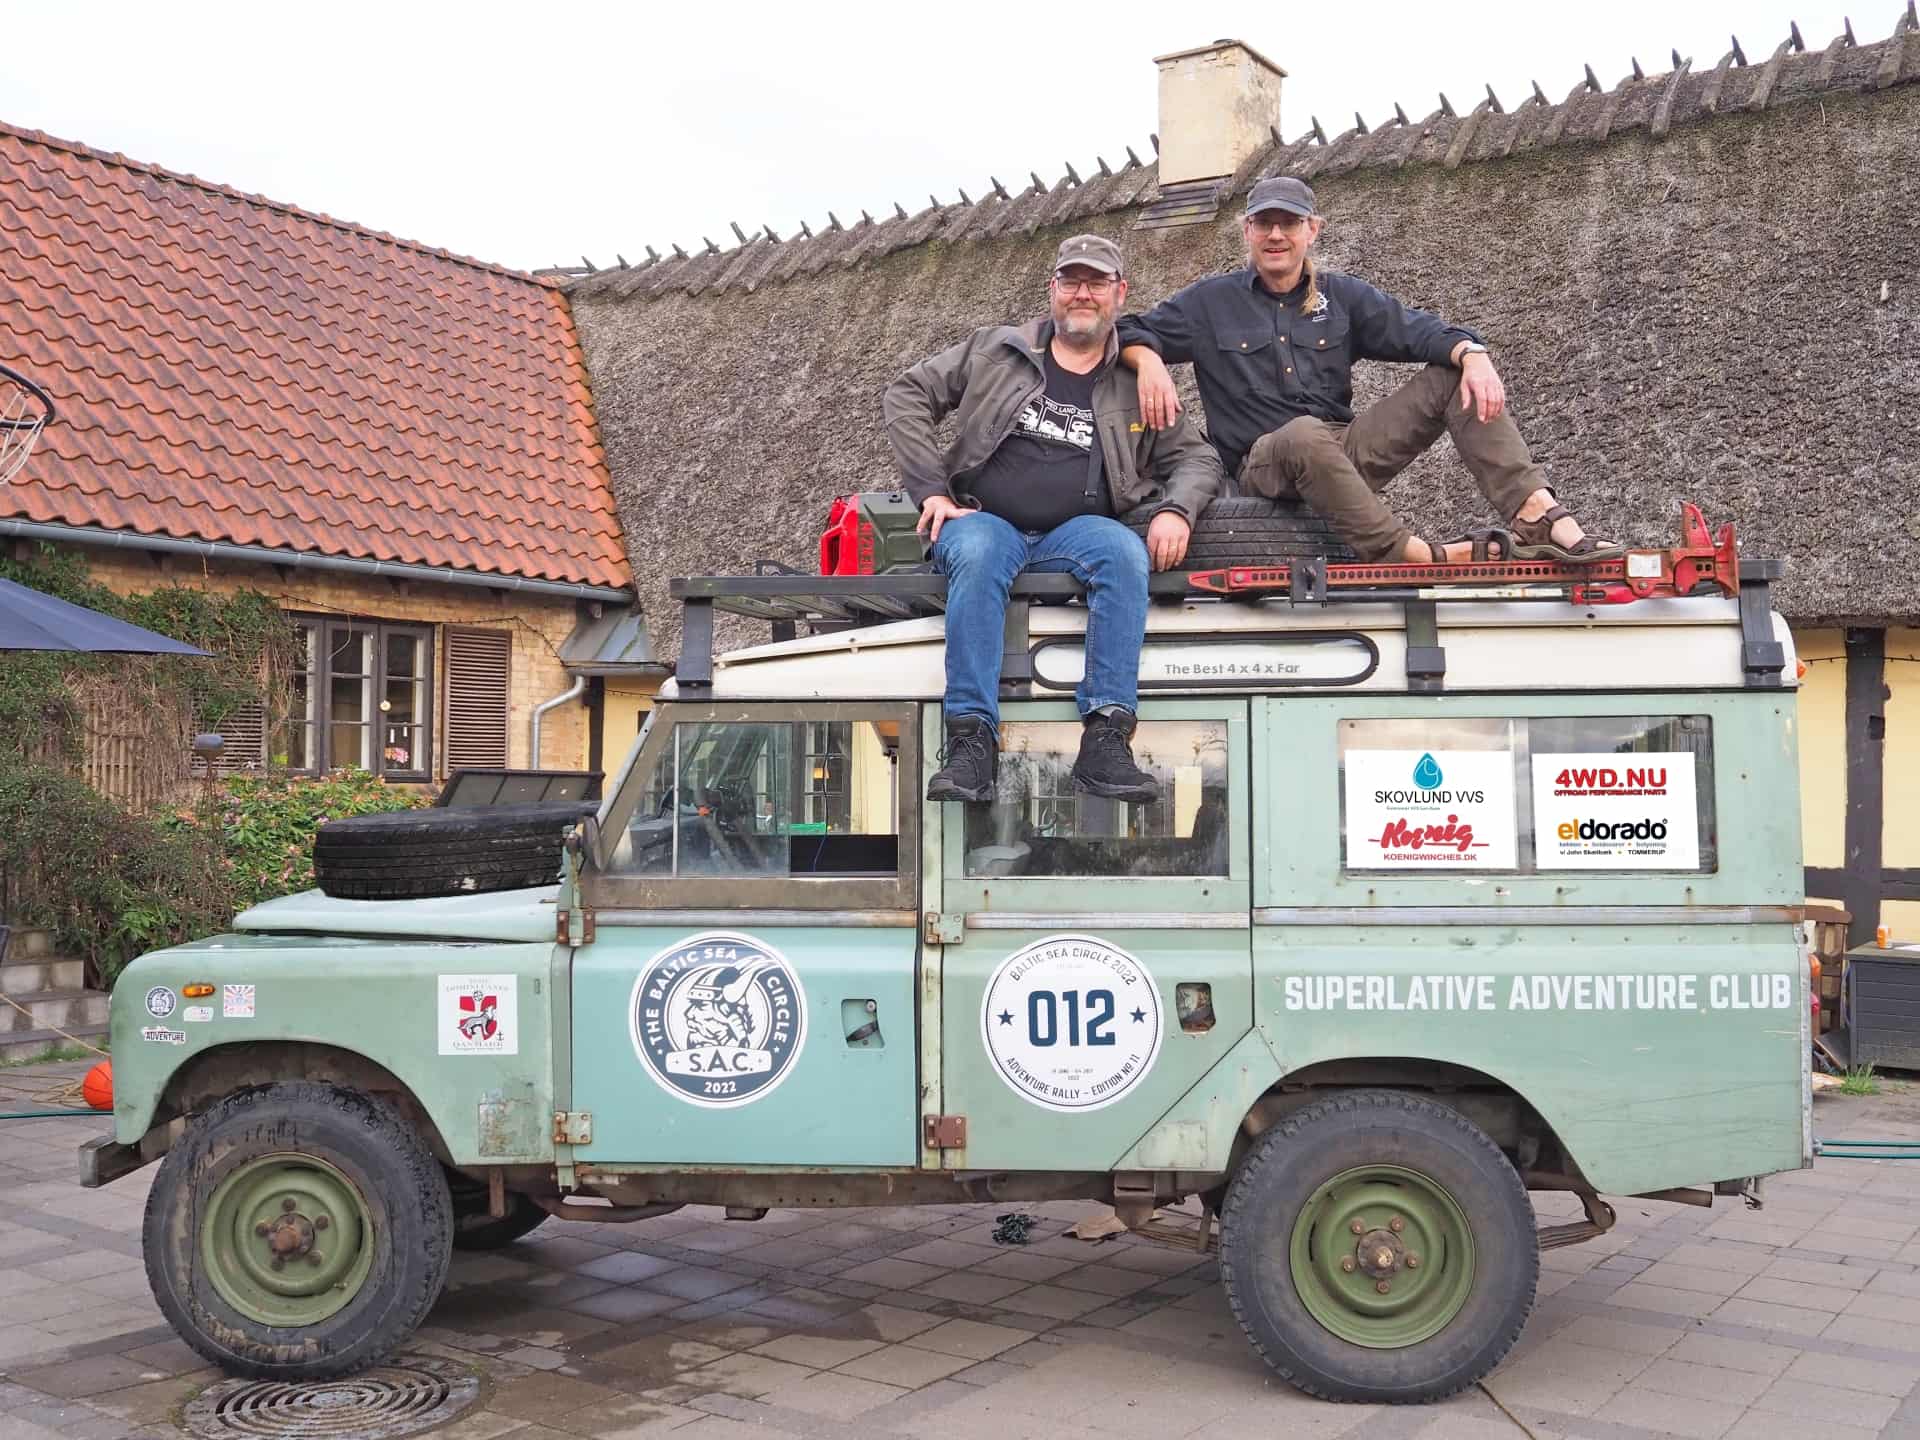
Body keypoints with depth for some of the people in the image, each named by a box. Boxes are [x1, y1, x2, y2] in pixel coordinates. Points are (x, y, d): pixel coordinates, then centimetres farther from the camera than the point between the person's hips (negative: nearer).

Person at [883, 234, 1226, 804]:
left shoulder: (1136, 386, 17)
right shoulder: (994, 350, 13)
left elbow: (1198, 456, 17)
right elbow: (906, 397, 10)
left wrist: (1176, 510, -6)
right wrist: (931, 489, -2)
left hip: (1075, 531, 1)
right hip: (984, 521, -1)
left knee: (1126, 552, -33)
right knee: (978, 555, -38)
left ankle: (1105, 741, -39)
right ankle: (971, 741, -41)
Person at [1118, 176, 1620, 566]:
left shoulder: (1343, 297, 12)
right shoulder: (1210, 302, 6)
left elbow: (1419, 331, 1)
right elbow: (1131, 332, 3)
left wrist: (1471, 353, -21)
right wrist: (1149, 361, -22)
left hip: (1344, 452, 4)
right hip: (1263, 463, -4)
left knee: (1452, 377, -12)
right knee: (1302, 434, -41)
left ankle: (1540, 518, -28)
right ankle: (1417, 555, -40)